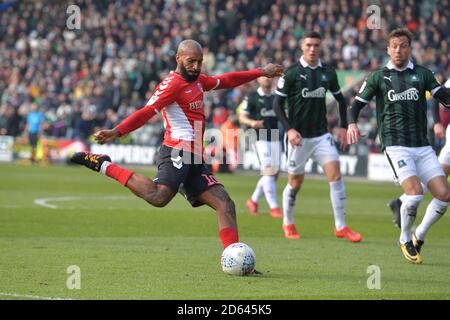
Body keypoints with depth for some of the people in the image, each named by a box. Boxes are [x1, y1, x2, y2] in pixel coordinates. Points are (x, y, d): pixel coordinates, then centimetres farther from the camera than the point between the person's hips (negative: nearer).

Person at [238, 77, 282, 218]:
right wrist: (252, 123, -22)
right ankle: (273, 207, -11)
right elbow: (242, 117, -3)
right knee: (268, 172, -13)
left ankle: (253, 200, 23)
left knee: (274, 174, 6)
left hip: (275, 139, 6)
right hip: (261, 139, -6)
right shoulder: (252, 98, 0)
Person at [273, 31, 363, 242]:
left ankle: (341, 227, -4)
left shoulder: (328, 73, 4)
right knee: (295, 182, 5)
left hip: (322, 135, 3)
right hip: (299, 137, -3)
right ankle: (288, 224, 27)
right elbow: (277, 104, -6)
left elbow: (340, 99, 17)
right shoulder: (291, 73, -8)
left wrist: (343, 127, 8)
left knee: (335, 175, -10)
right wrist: (289, 129, -16)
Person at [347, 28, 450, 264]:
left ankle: (419, 236, 17)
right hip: (396, 145, -3)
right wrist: (352, 124, -9)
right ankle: (405, 240, 4)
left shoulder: (422, 74, 10)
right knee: (415, 193, -22)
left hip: (422, 145, 3)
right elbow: (356, 105, 9)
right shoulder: (378, 77, 6)